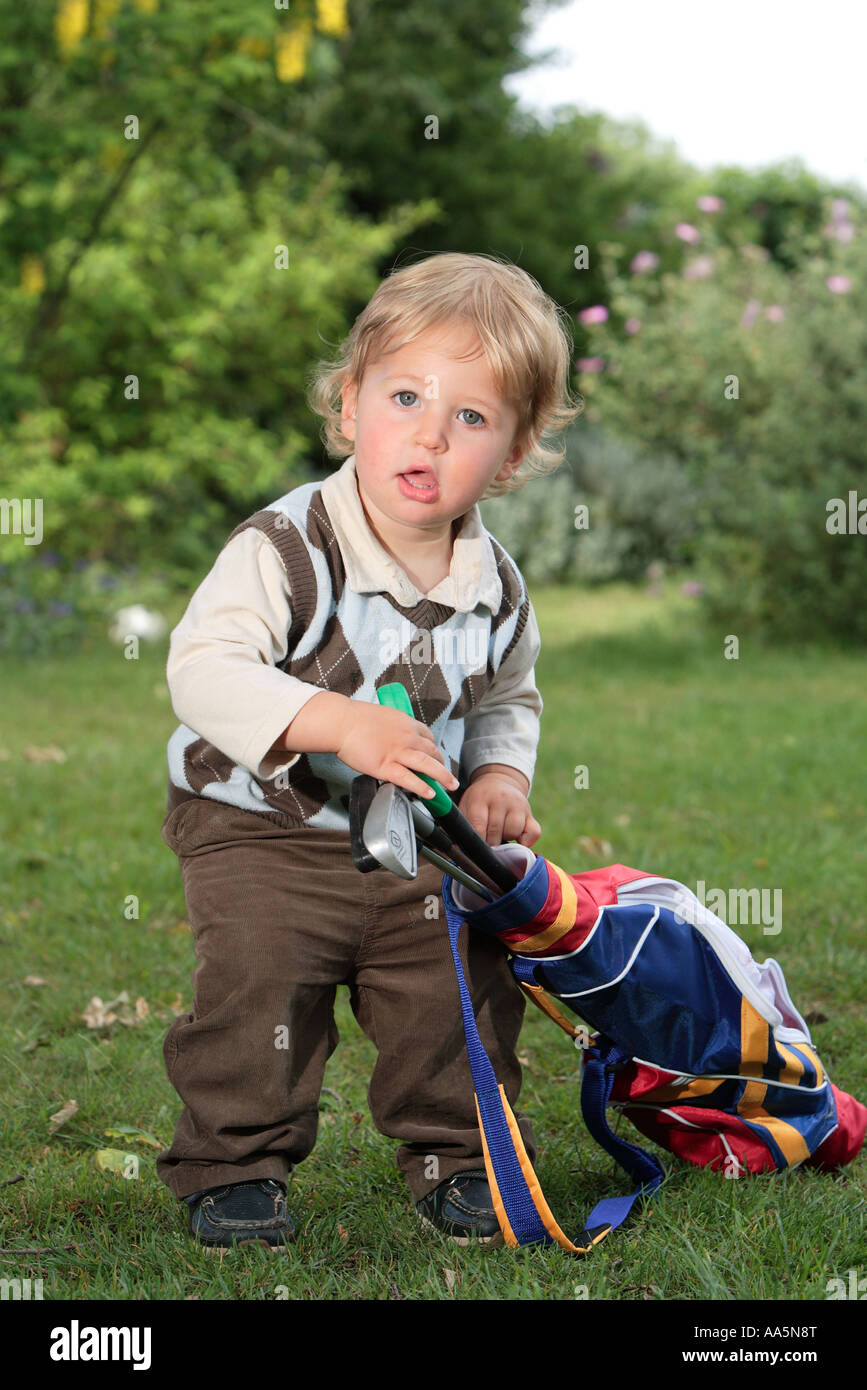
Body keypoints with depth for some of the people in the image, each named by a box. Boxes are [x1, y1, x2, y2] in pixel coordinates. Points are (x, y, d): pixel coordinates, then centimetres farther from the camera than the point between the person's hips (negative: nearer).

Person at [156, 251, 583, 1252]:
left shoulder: (495, 586, -3)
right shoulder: (286, 547, -21)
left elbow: (509, 697, 16)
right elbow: (203, 668, -33)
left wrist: (499, 776, -6)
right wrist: (341, 724, -44)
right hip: (258, 828, -4)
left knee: (462, 981, 3)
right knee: (258, 981, -17)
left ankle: (459, 1152, 27)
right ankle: (233, 1164, 5)